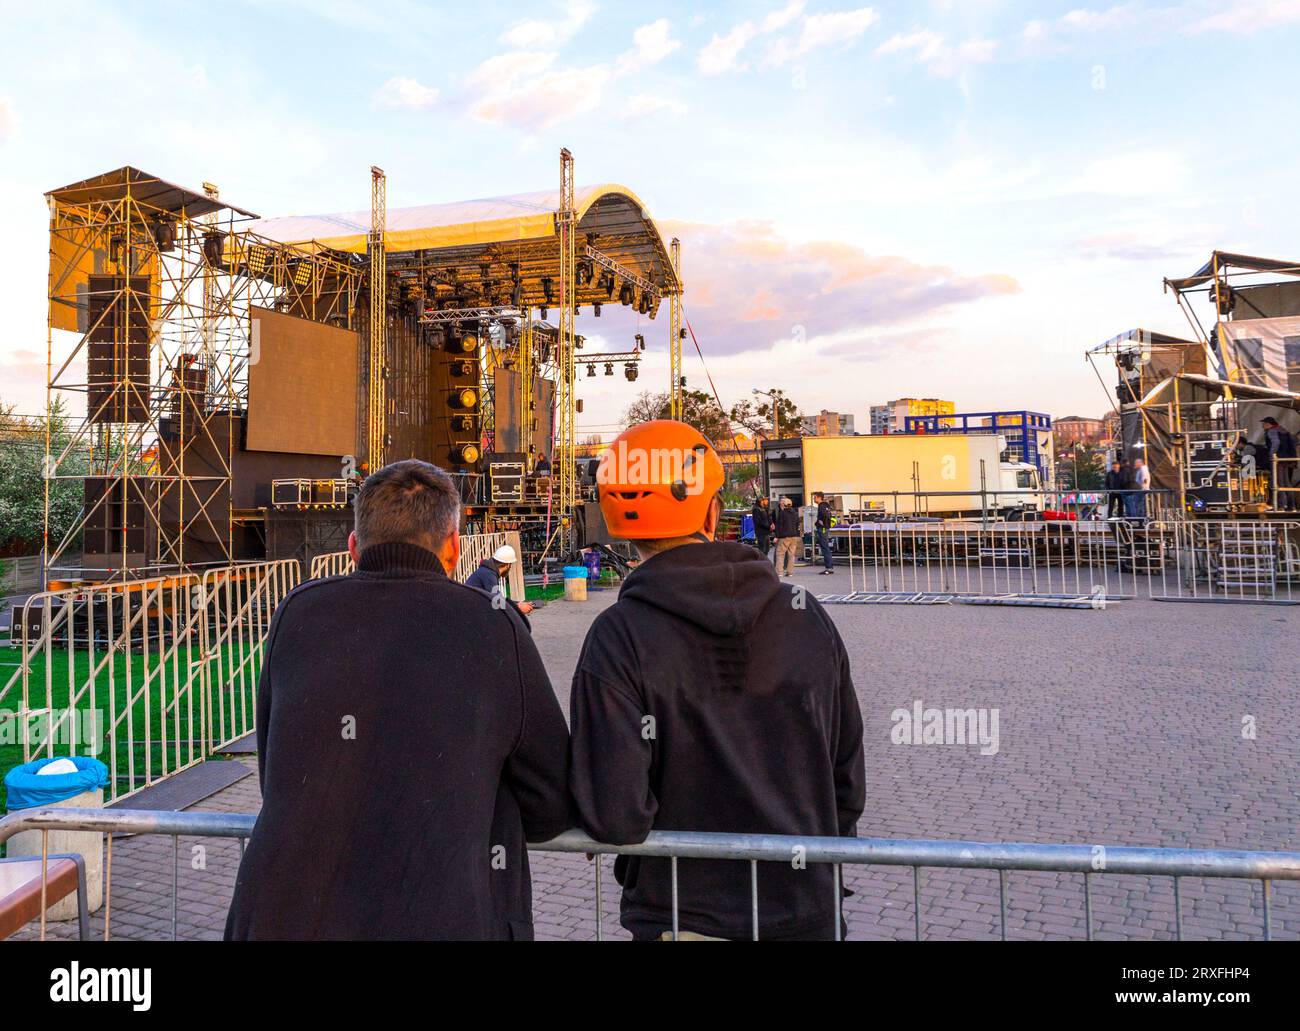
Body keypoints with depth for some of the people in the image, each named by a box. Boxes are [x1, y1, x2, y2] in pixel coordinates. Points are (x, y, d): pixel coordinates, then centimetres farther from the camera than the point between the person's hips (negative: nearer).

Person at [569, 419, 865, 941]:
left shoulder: (619, 635, -19)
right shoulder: (807, 615, -7)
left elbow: (613, 817, -22)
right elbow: (847, 779, 2)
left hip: (684, 919, -3)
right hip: (808, 913, 4)